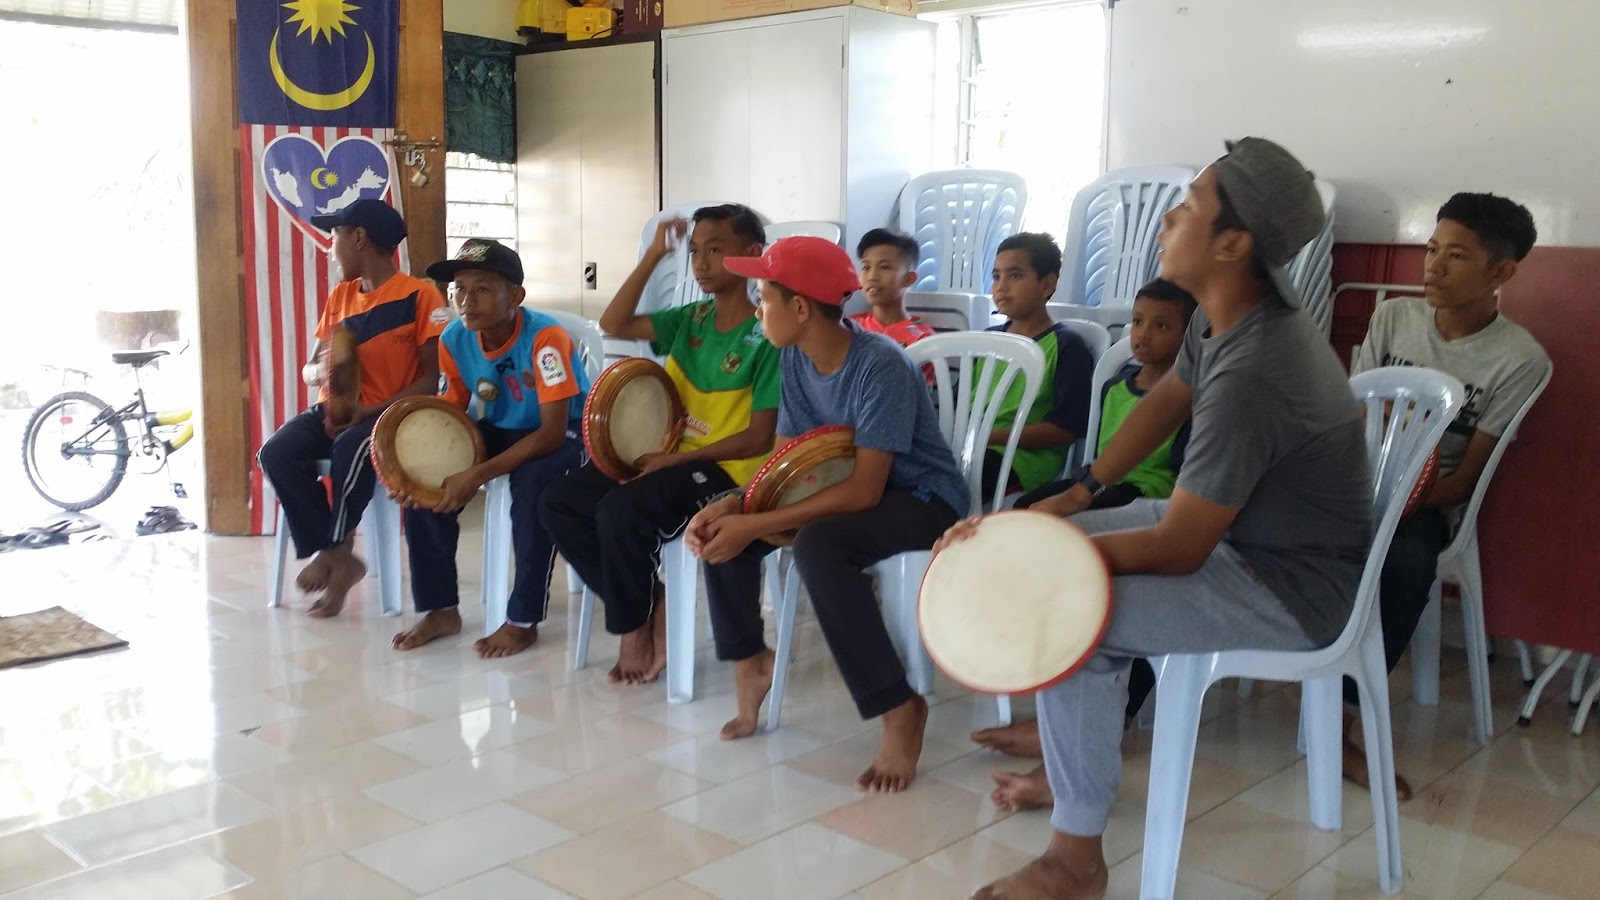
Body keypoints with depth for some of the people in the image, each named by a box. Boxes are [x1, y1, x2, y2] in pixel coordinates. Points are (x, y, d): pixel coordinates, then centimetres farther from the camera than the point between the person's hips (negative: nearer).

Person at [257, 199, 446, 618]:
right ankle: (337, 556, -11)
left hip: (390, 414, -6)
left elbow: (432, 380, -11)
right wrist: (319, 370, -12)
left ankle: (331, 552, -12)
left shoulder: (419, 294, -7)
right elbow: (311, 369, 14)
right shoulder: (339, 297, 13)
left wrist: (369, 411, -20)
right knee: (276, 453, -21)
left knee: (351, 450, -36)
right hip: (336, 411, 6)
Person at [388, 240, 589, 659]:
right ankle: (440, 609, -1)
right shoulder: (454, 340, -10)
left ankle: (523, 620, -21)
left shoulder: (545, 338, -29)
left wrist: (479, 474, -38)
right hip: (499, 431, 6)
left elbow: (552, 432, -31)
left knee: (534, 481, -37)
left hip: (567, 434, -6)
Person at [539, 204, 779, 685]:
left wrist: (675, 459, -18)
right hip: (667, 455, 8)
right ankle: (648, 606, 1)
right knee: (558, 503, -4)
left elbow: (758, 439, -15)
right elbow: (614, 324, 0)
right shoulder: (691, 319, 8)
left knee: (620, 511, -31)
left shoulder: (766, 337, -12)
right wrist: (654, 255, -6)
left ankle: (634, 627, -6)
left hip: (723, 468, -8)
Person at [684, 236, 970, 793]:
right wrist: (731, 506, -20)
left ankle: (900, 707, -23)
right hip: (849, 483, 8)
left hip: (923, 498, -8)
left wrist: (754, 526, -32)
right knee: (720, 527, -8)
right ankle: (750, 661, 12)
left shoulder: (881, 366, -27)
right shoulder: (795, 359, -3)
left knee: (818, 544, -36)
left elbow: (864, 492, -31)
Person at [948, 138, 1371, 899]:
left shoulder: (1250, 375, -33)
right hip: (1237, 524, 10)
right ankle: (1077, 765, 23)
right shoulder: (1228, 311, -5)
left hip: (1295, 585, -10)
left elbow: (1176, 549, -27)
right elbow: (1166, 399, 13)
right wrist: (1079, 494, 4)